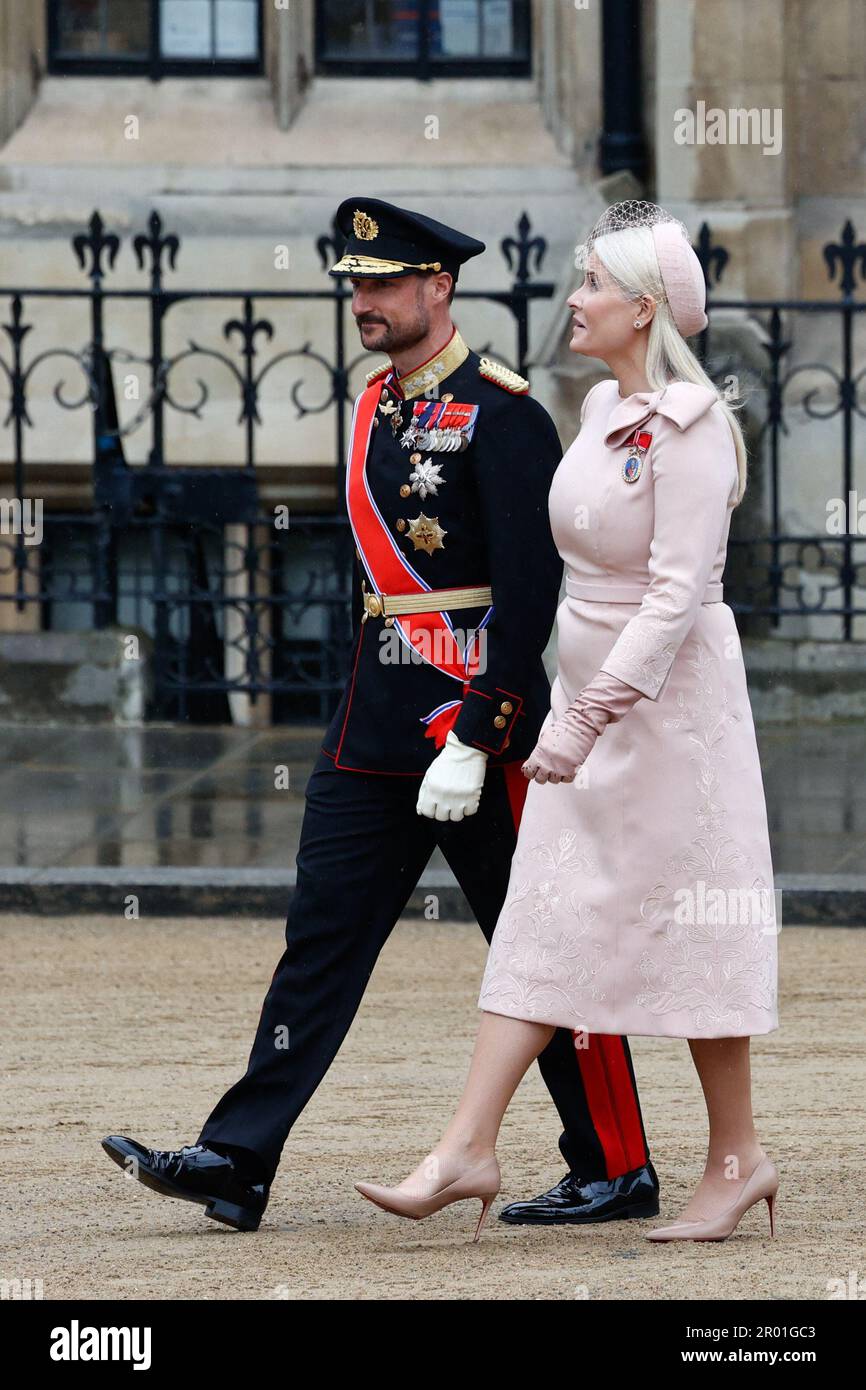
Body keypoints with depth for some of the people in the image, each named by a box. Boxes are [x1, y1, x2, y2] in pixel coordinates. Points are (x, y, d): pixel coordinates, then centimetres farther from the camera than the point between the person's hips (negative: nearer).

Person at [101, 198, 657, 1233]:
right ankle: (236, 1163, -1)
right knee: (321, 936, 2)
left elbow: (529, 590, -17)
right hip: (373, 731, 8)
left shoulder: (500, 413, -12)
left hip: (475, 719, -8)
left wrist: (472, 742, -21)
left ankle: (618, 1172, 12)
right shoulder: (374, 409, 13)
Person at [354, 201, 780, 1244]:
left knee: (682, 925, 1)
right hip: (591, 688, 8)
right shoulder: (602, 407, 8)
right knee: (543, 920, 4)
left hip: (670, 698, -8)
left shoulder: (688, 425, -18)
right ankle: (469, 1149, 2)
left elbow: (678, 593, -23)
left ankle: (738, 1158, 13)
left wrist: (587, 720, -26)